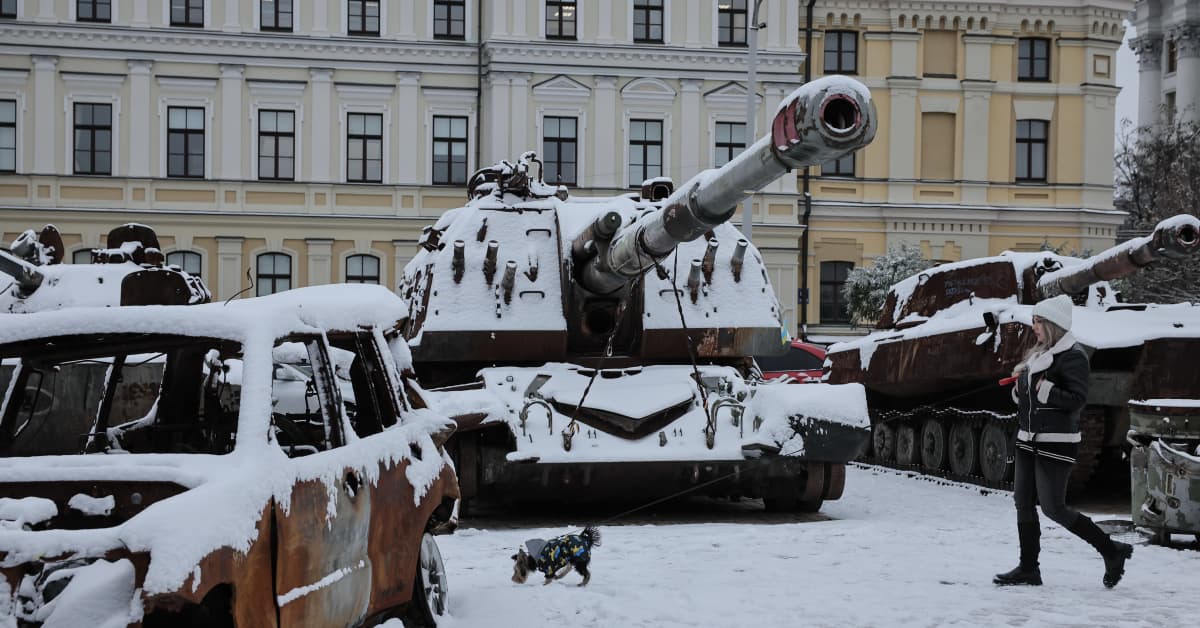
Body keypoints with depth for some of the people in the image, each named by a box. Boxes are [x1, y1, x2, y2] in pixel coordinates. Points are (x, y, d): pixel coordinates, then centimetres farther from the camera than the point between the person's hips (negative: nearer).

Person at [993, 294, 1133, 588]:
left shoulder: (1072, 355, -11)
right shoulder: (1039, 354, 15)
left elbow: (1077, 399, -20)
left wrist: (1043, 388, -21)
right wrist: (1020, 385, 1)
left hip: (1056, 442, -9)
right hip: (1029, 439, 9)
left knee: (1053, 508, -7)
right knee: (1023, 502, 6)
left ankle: (1112, 551, 7)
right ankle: (1028, 569, 12)